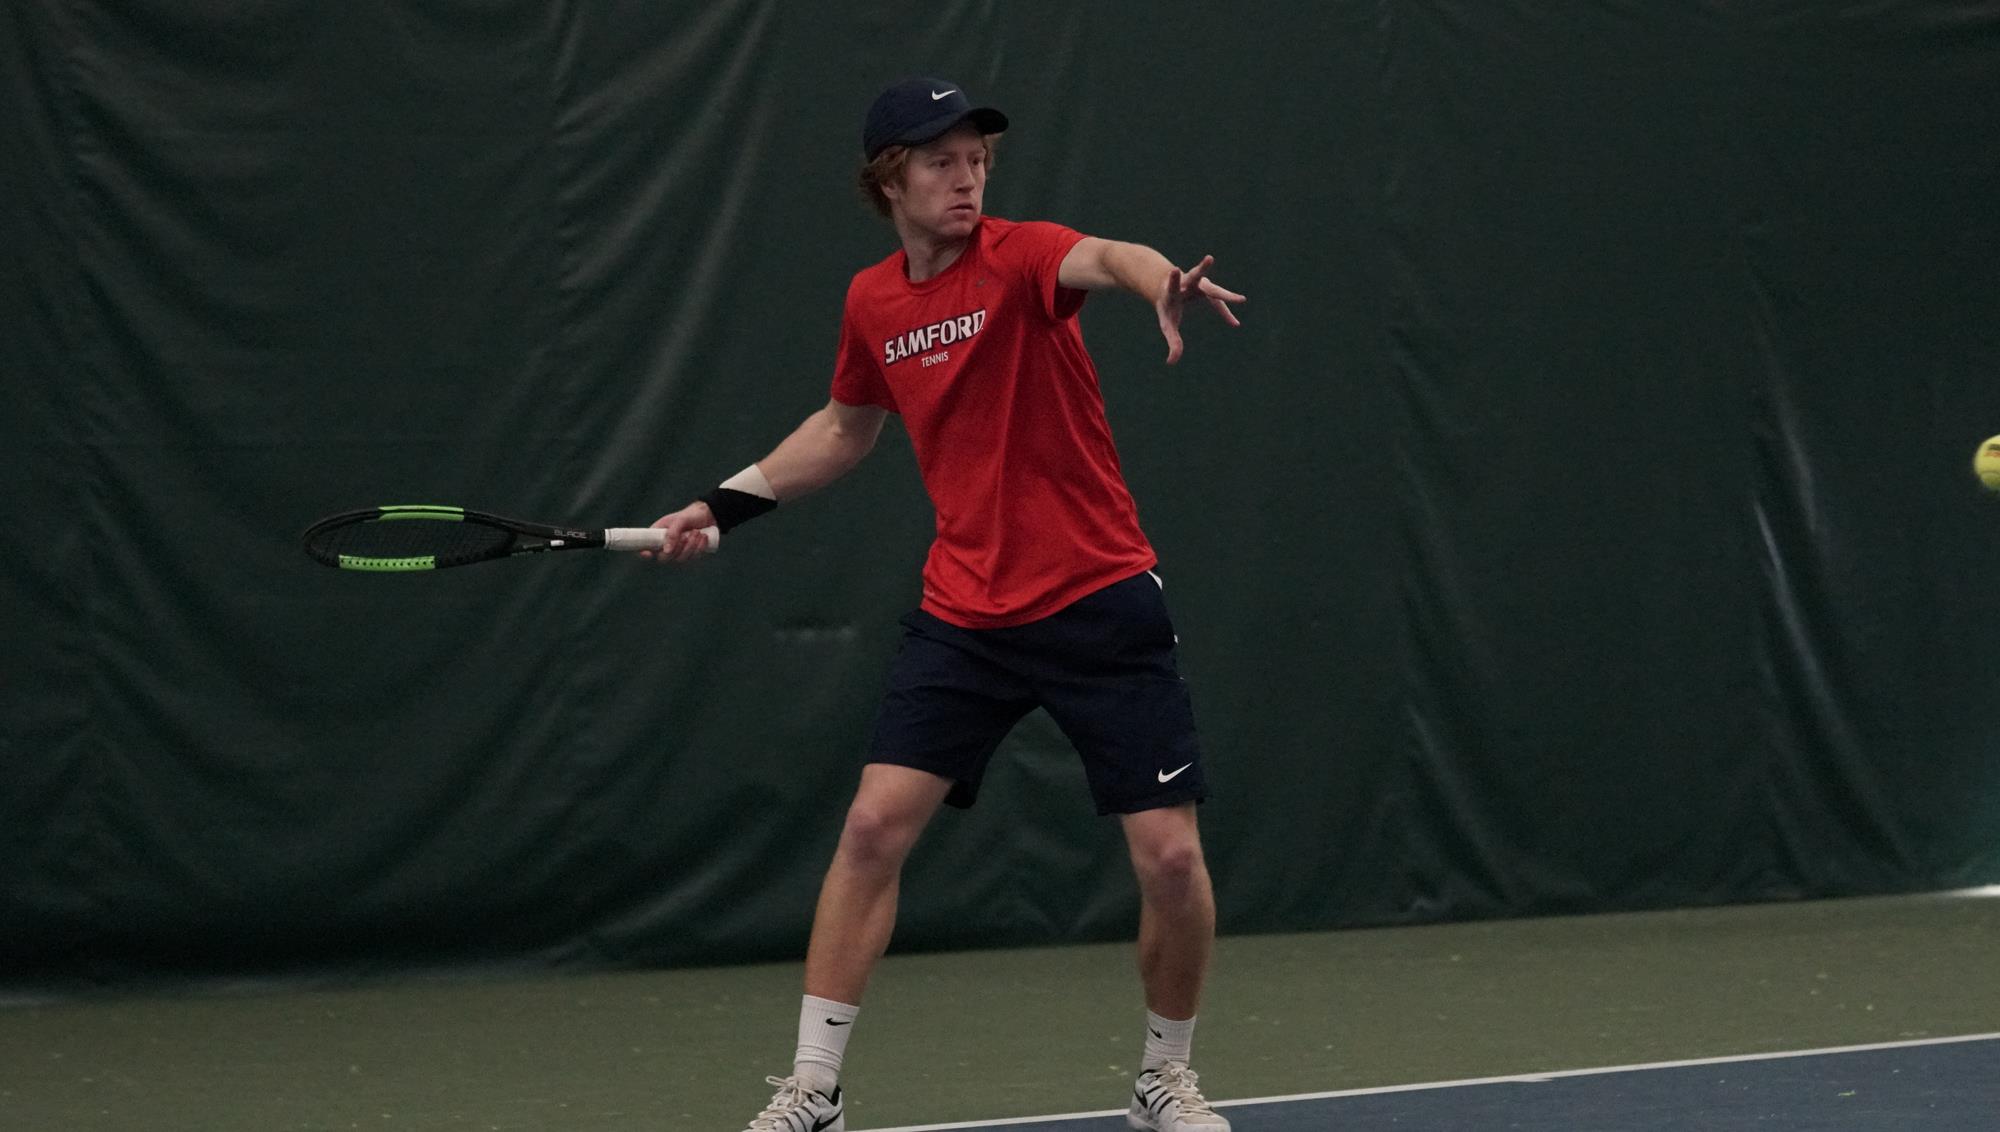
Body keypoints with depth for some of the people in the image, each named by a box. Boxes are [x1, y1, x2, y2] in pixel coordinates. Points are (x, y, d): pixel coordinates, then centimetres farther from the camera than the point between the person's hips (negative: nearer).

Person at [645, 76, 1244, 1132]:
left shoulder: (1017, 256, -13)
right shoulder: (872, 303, 4)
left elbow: (1104, 257, -38)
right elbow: (846, 426, 24)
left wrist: (1167, 285, -61)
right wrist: (727, 502, 18)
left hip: (1099, 605, -4)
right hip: (963, 613, 4)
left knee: (1171, 856, -7)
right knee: (874, 823, -7)